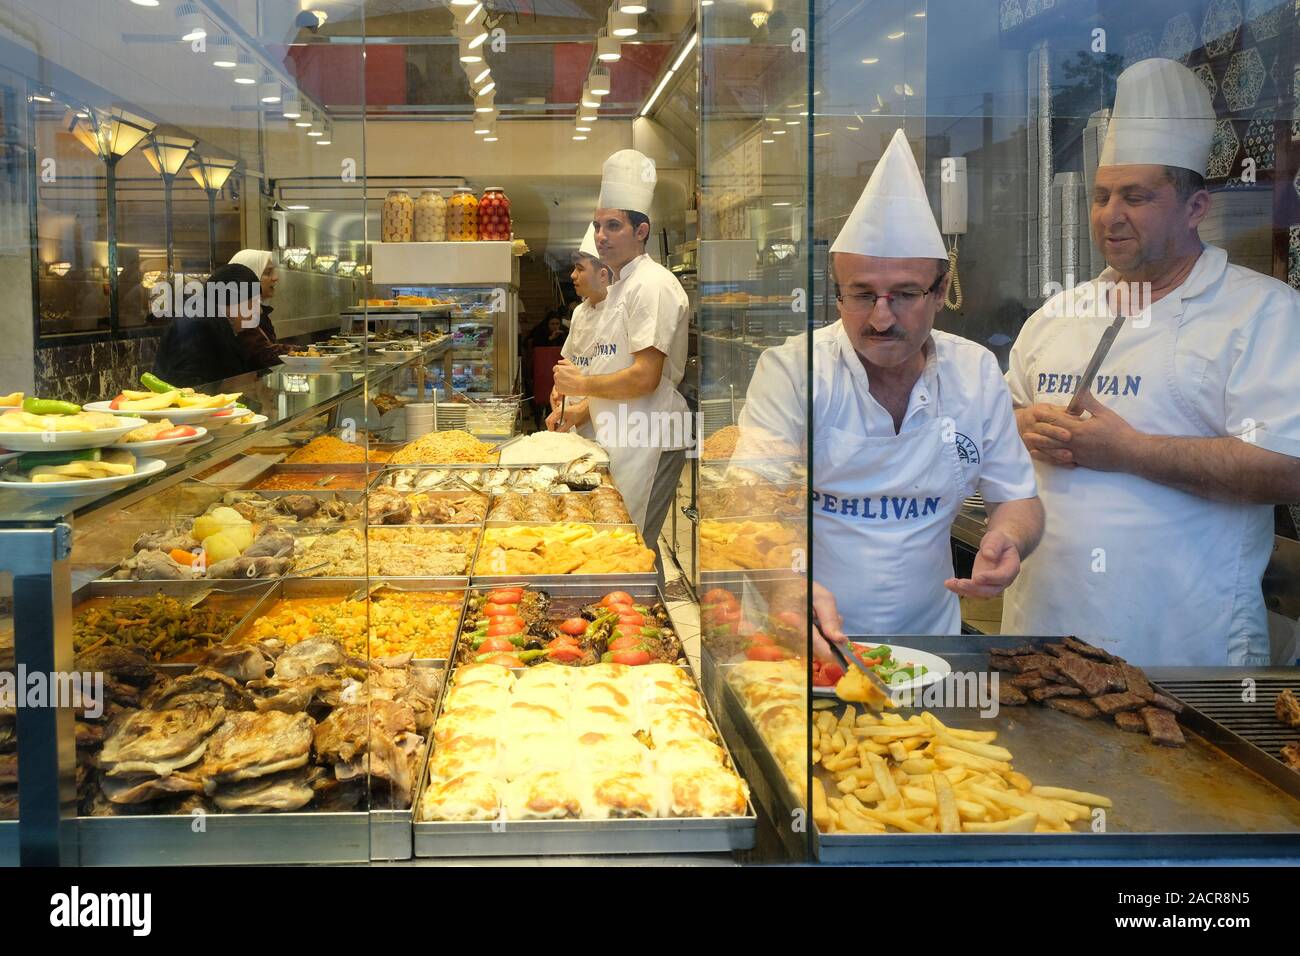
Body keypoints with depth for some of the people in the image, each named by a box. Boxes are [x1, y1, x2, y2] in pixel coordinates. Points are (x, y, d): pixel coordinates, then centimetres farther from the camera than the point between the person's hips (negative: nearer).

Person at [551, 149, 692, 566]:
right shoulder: (621, 285, 18)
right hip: (622, 437, 10)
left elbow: (644, 378, -22)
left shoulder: (652, 285, -15)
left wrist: (581, 384, -9)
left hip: (647, 439, -10)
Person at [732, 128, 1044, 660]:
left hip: (927, 635, 3)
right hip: (807, 642, -3)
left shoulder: (977, 373, 5)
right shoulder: (791, 368, -6)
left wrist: (1006, 540, -11)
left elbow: (1017, 498, 13)